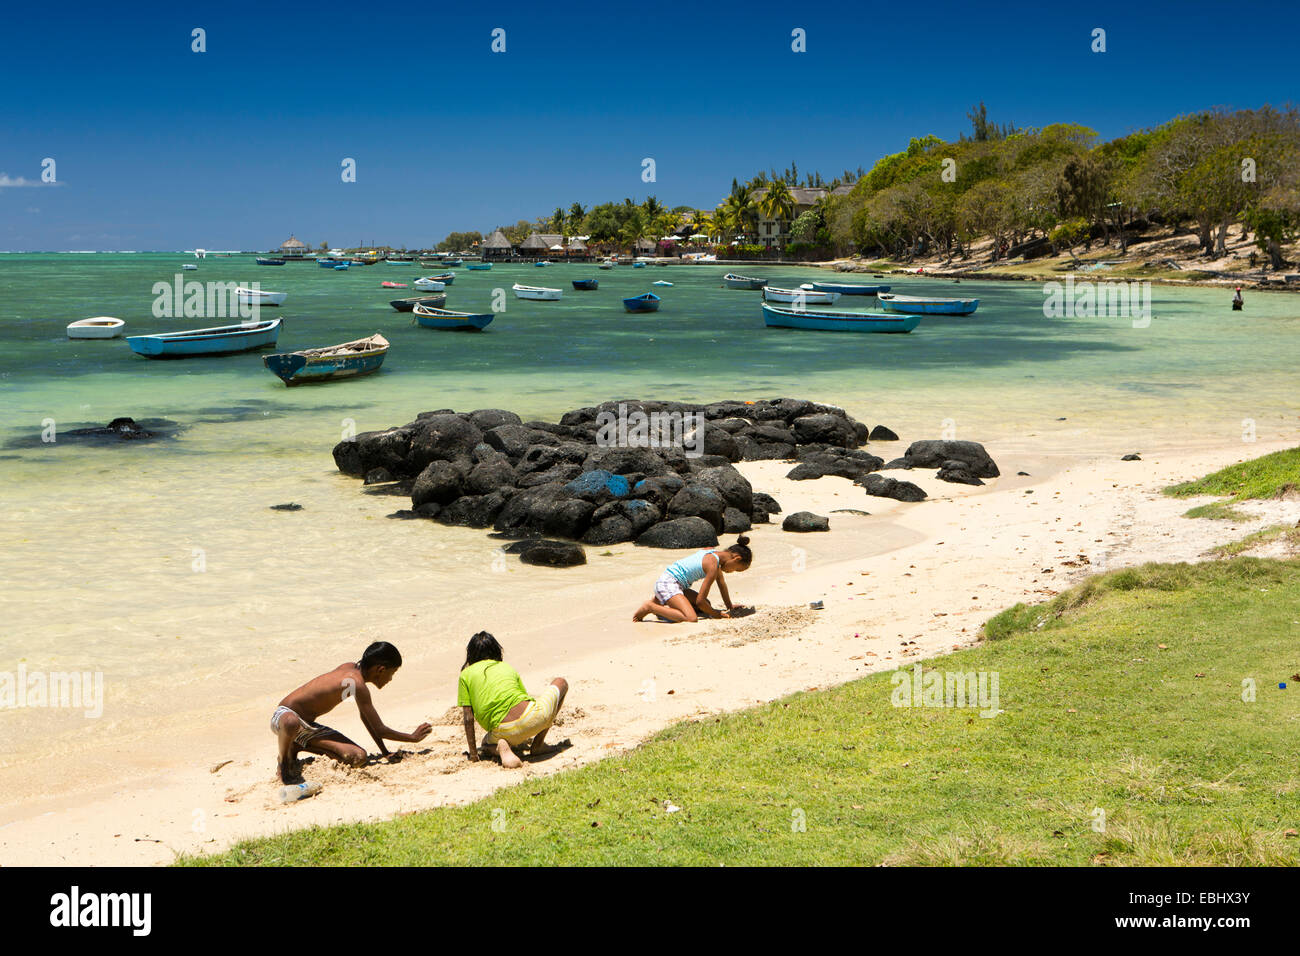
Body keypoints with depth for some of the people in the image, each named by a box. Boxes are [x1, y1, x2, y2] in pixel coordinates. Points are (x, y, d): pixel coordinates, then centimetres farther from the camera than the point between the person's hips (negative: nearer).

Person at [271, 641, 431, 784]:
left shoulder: (351, 668, 4)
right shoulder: (357, 684, -24)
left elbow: (365, 716, 17)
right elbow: (380, 730, -19)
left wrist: (384, 752, 15)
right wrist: (413, 737, -6)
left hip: (309, 726, 9)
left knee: (358, 757, -9)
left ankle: (296, 747, 8)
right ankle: (284, 761, -14)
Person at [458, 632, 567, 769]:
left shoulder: (466, 674, 13)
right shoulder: (507, 667, 22)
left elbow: (468, 718, 7)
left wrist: (473, 753, 15)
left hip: (502, 734, -1)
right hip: (533, 716, 1)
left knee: (487, 741, 39)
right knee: (561, 682, 29)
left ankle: (501, 749, -2)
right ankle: (538, 744, 18)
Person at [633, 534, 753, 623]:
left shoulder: (715, 553, 11)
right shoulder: (713, 566, -17)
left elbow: (722, 583, 26)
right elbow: (699, 601, -15)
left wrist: (730, 607, 31)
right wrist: (717, 614, -2)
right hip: (668, 584, -11)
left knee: (706, 605, 20)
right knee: (691, 618, -29)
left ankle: (659, 602, 18)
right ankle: (651, 607, -13)